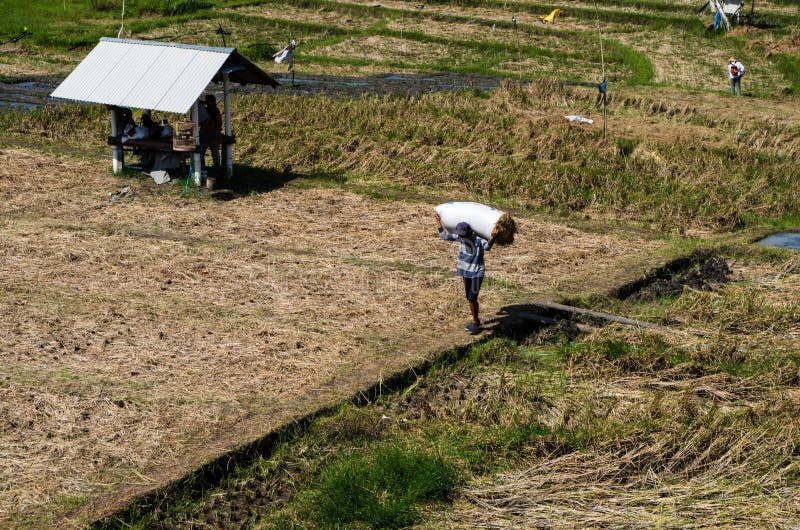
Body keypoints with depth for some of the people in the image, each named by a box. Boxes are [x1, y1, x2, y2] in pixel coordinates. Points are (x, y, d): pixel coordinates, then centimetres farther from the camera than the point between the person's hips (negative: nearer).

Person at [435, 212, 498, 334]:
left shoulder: (479, 239, -21)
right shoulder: (460, 237, -3)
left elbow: (487, 247, -42)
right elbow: (445, 236, 10)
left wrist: (492, 237, -61)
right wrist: (439, 222, 9)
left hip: (477, 272, -7)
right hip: (466, 271, 7)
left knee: (472, 298, -7)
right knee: (469, 298, 15)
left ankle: (475, 322, 11)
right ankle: (476, 321, 31)